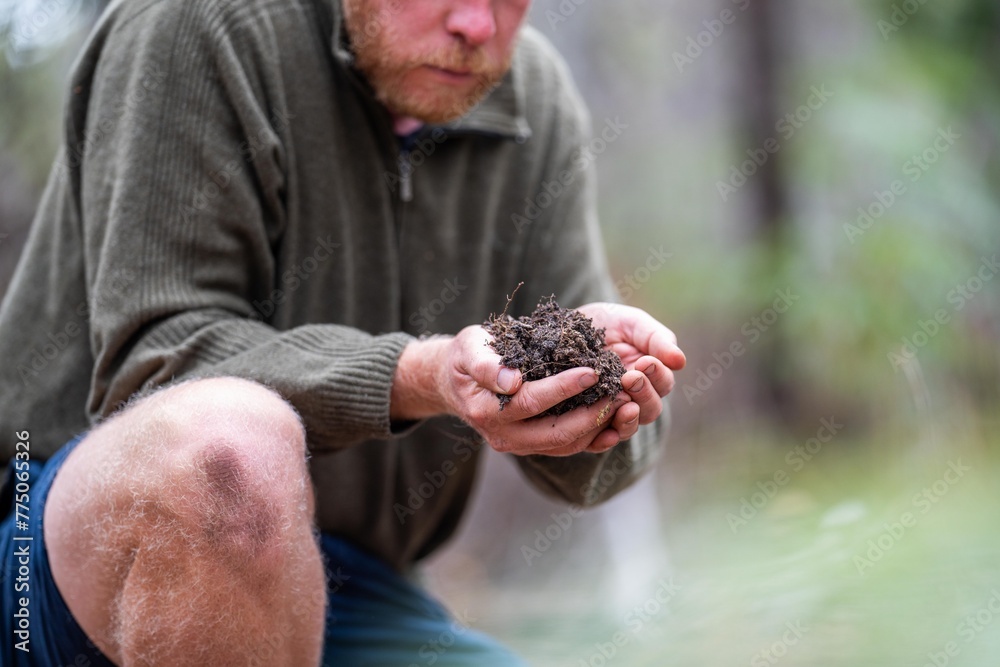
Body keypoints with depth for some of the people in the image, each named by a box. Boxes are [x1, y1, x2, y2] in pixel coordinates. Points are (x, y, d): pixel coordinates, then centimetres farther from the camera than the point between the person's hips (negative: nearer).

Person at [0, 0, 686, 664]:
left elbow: (581, 464, 5)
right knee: (234, 445, -39)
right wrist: (422, 378, -31)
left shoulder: (541, 107, 7)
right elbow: (151, 361, -18)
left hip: (347, 591, 4)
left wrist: (597, 363, -20)